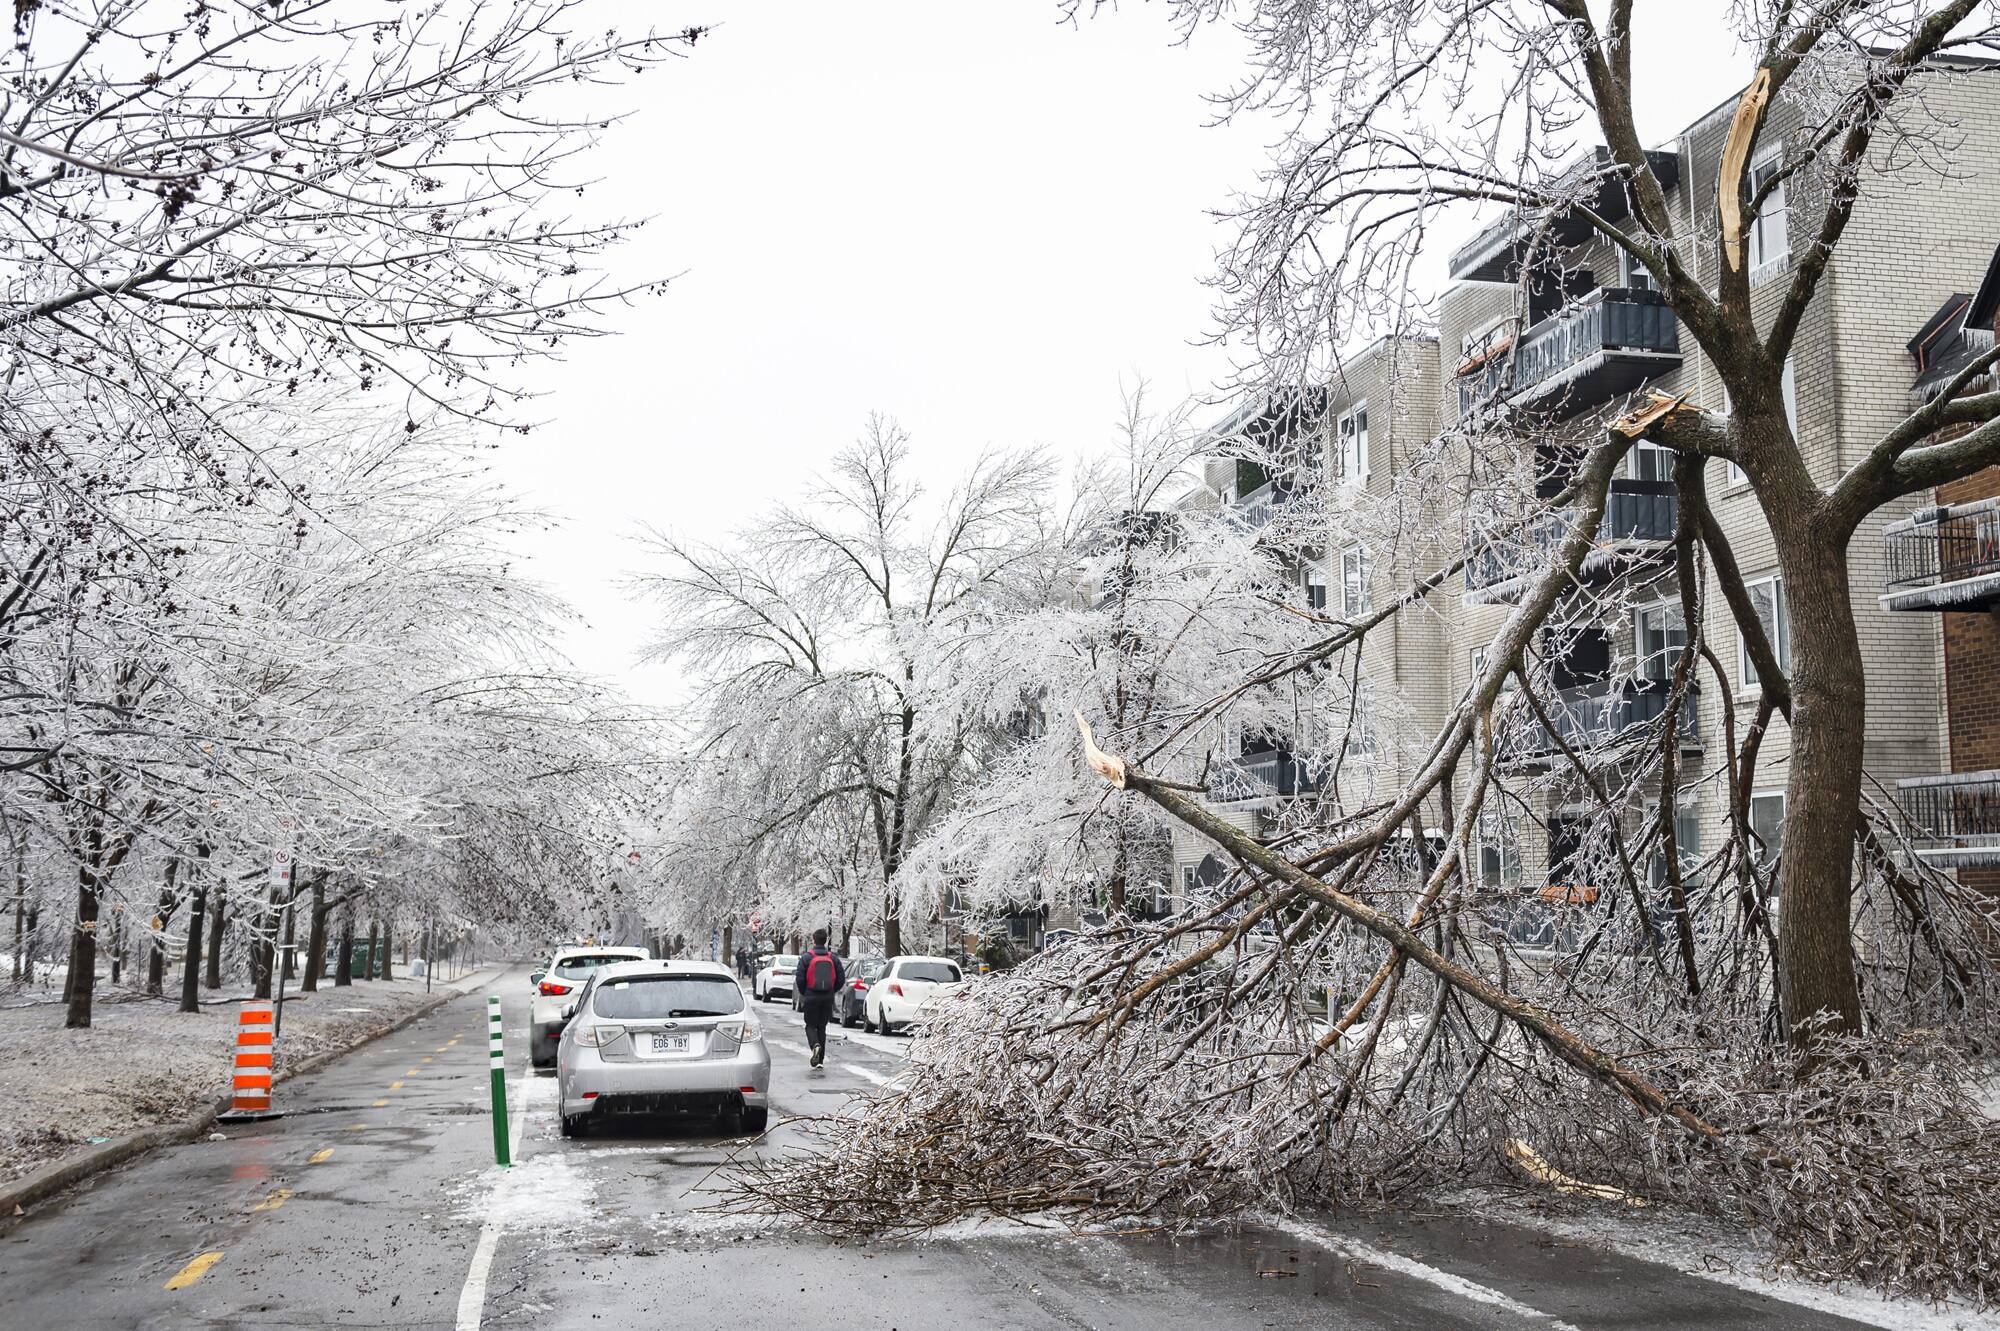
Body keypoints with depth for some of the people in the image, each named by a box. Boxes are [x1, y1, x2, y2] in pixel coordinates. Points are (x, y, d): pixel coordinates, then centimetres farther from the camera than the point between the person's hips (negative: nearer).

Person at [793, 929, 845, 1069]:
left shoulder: (806, 958, -7)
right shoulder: (833, 958, 2)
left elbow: (800, 979, -9)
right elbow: (841, 979, 1)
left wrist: (803, 994, 9)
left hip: (811, 998, -3)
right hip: (828, 999, 3)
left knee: (810, 1026, 8)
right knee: (822, 1027, 13)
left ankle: (815, 1045, -22)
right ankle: (820, 1059, 11)